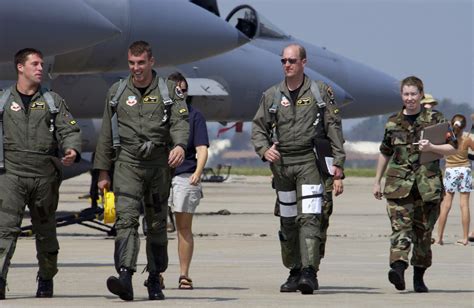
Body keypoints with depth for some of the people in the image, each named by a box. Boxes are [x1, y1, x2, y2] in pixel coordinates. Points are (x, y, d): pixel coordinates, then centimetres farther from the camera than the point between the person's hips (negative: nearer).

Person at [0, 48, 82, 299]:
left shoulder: (53, 101, 12)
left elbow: (69, 130, 4)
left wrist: (72, 150, -16)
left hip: (45, 175, 2)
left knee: (45, 230, 11)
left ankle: (46, 279, 27)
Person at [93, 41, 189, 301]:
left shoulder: (168, 91, 7)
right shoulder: (117, 92, 11)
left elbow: (180, 121, -6)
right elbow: (106, 134, 14)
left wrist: (179, 145, -28)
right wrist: (102, 171, 11)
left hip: (159, 163, 0)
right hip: (127, 163, 0)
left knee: (157, 224, 7)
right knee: (126, 218, -17)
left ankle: (155, 279, 18)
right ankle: (125, 275, -30)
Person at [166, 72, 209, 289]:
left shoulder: (194, 116, 6)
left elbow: (201, 149, -1)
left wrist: (198, 172, -17)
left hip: (185, 176, -2)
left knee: (184, 227, 2)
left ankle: (184, 275, 6)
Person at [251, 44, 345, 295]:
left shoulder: (320, 92, 4)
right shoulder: (272, 95, 11)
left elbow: (333, 127, 2)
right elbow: (258, 127, 12)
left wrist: (338, 161, -4)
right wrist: (264, 150, -8)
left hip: (309, 162, -4)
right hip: (281, 163, 4)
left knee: (309, 218, -15)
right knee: (287, 221, 9)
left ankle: (309, 272, -22)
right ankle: (294, 271, 19)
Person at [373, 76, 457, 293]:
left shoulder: (435, 119, 4)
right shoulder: (393, 123, 11)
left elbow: (452, 148, 5)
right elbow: (385, 153, 23)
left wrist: (431, 148, -13)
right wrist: (377, 181, 23)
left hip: (428, 184, -1)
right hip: (399, 184, 1)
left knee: (424, 232, 5)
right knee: (400, 227, -16)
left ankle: (419, 276, 16)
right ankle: (398, 267, -31)